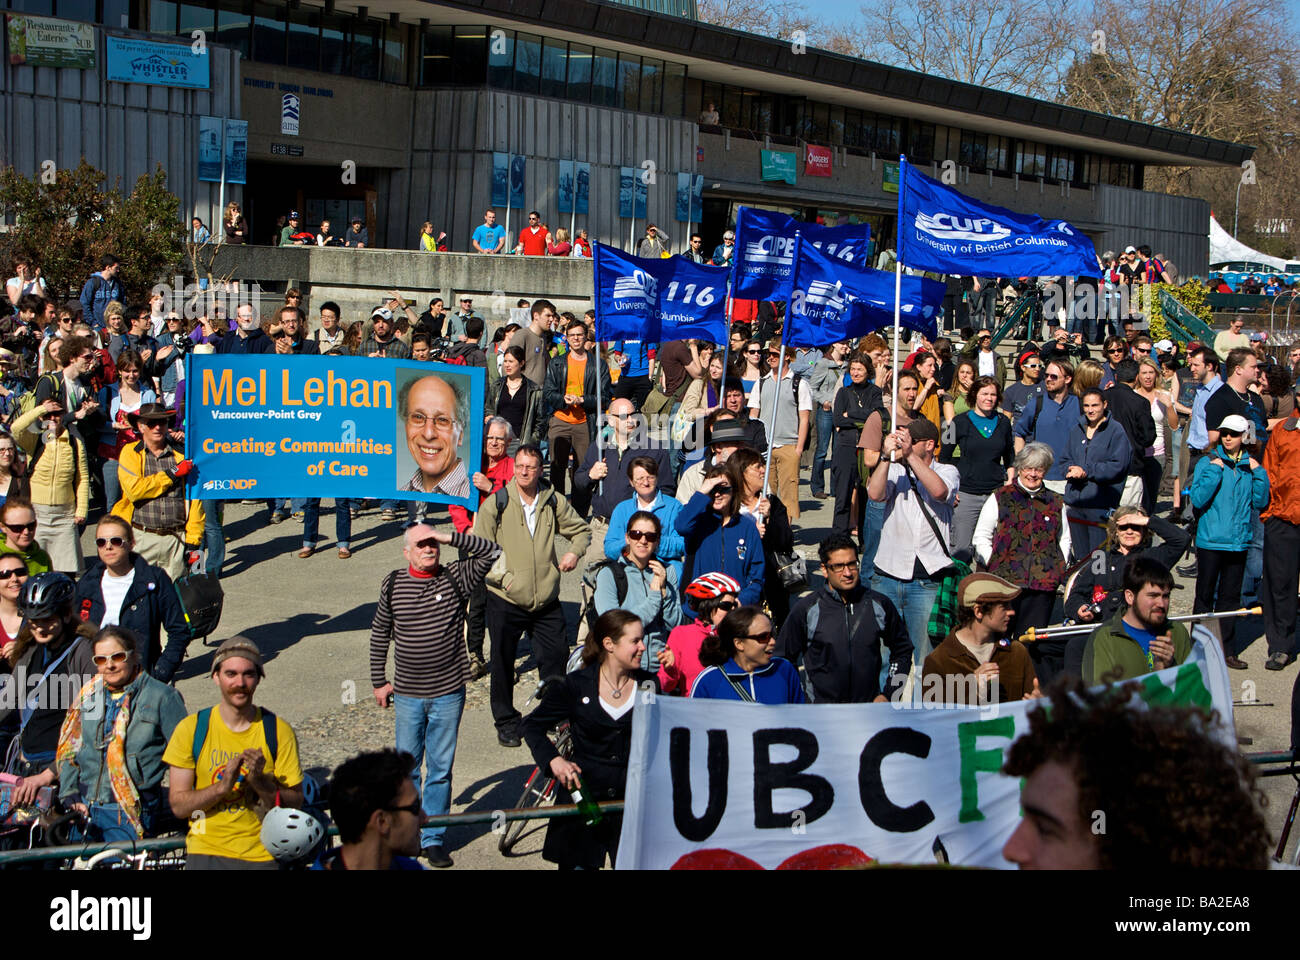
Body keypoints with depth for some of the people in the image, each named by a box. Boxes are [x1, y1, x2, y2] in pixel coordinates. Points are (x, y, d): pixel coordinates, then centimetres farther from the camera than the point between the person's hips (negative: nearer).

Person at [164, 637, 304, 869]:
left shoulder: (279, 731, 1)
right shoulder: (190, 729, 1)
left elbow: (295, 802, 0)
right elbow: (178, 805, -2)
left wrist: (260, 782, -17)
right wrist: (222, 786, -17)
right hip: (206, 852, -1)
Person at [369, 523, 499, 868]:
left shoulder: (455, 578, -3)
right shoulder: (393, 584, 0)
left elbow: (491, 552, -11)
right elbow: (380, 634, 10)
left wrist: (450, 538, -17)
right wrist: (379, 681, 11)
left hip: (448, 694, 0)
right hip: (407, 696, 1)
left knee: (441, 769, 5)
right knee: (407, 767, 8)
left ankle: (433, 838, 17)